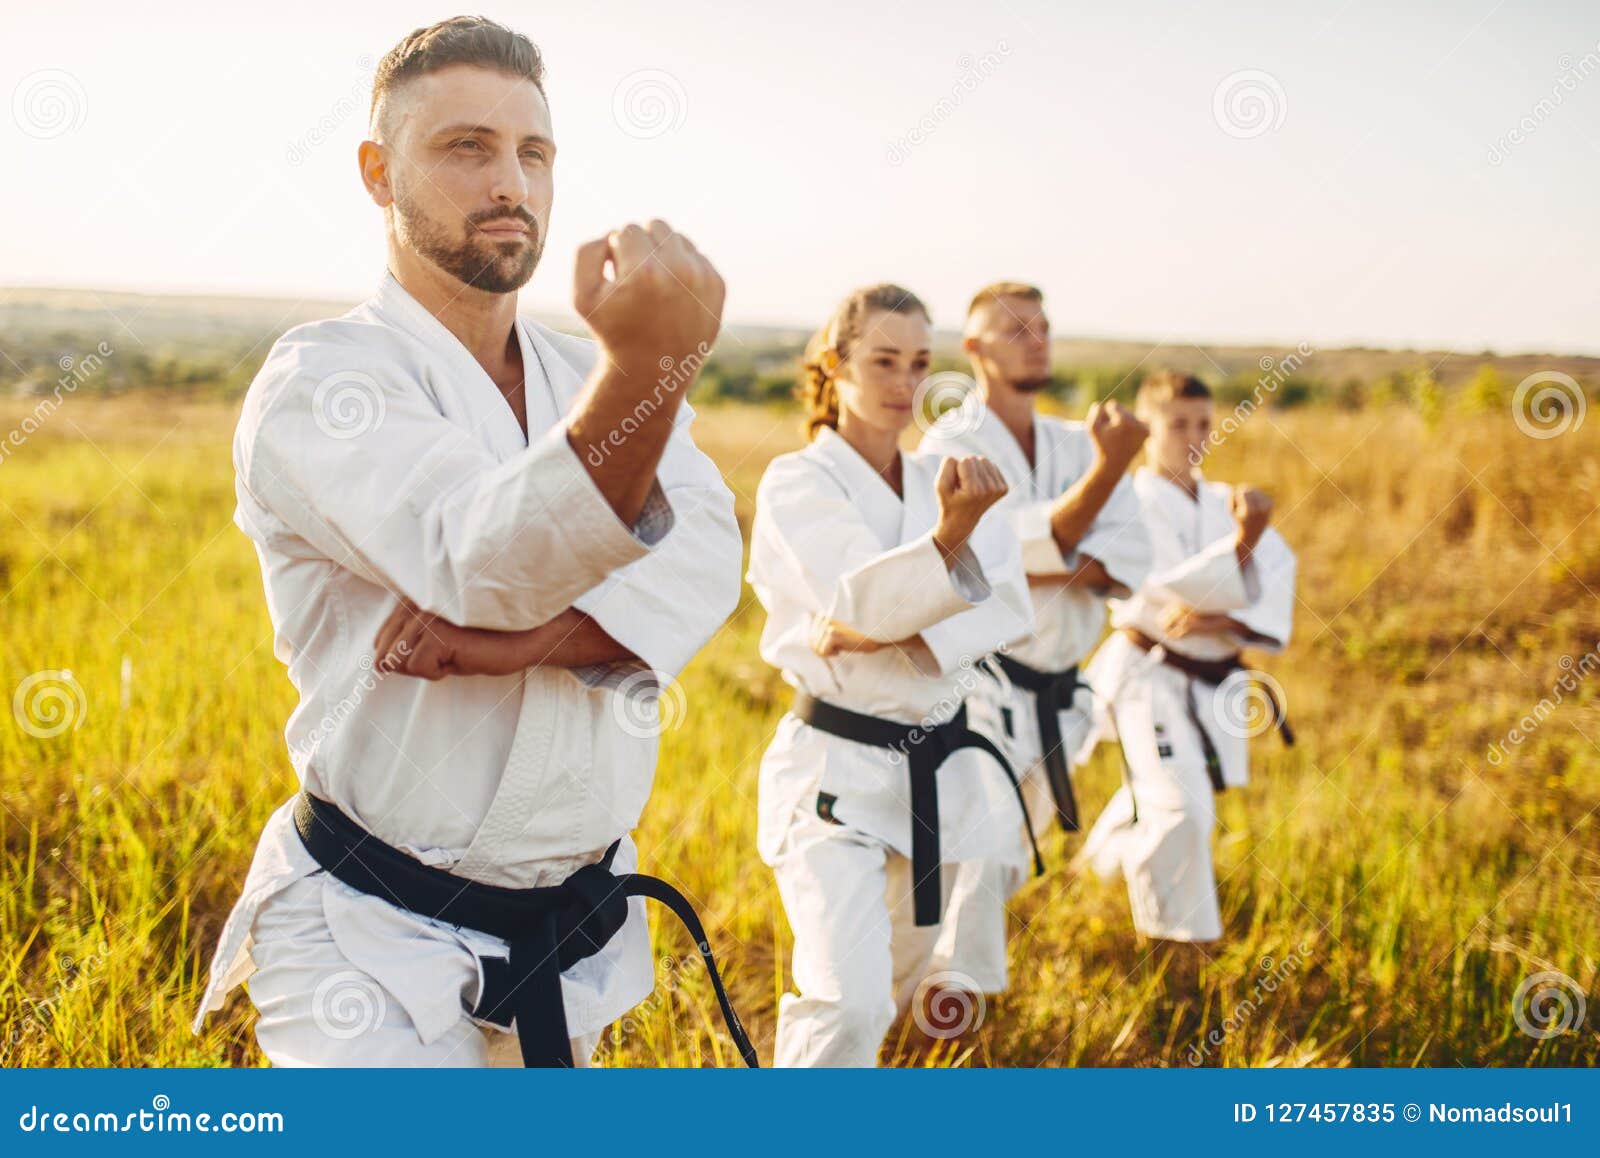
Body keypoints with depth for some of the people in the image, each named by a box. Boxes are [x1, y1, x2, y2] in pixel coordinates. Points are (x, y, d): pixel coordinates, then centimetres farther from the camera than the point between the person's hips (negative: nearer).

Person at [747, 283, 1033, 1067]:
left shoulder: (943, 480, 8)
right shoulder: (797, 483, -9)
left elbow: (1006, 605, -8)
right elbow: (859, 598, -26)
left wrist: (883, 633, -23)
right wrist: (951, 532, -44)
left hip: (939, 772, 6)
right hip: (835, 772, -6)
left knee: (892, 988, 19)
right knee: (849, 1002, -21)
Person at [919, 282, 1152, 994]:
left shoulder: (1076, 444, 9)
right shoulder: (952, 445, -9)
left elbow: (1129, 558, -5)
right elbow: (1030, 544, -23)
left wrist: (1036, 569, -21)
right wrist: (1108, 467, -32)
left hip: (1056, 695, 7)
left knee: (1010, 859, 20)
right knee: (974, 850, -17)